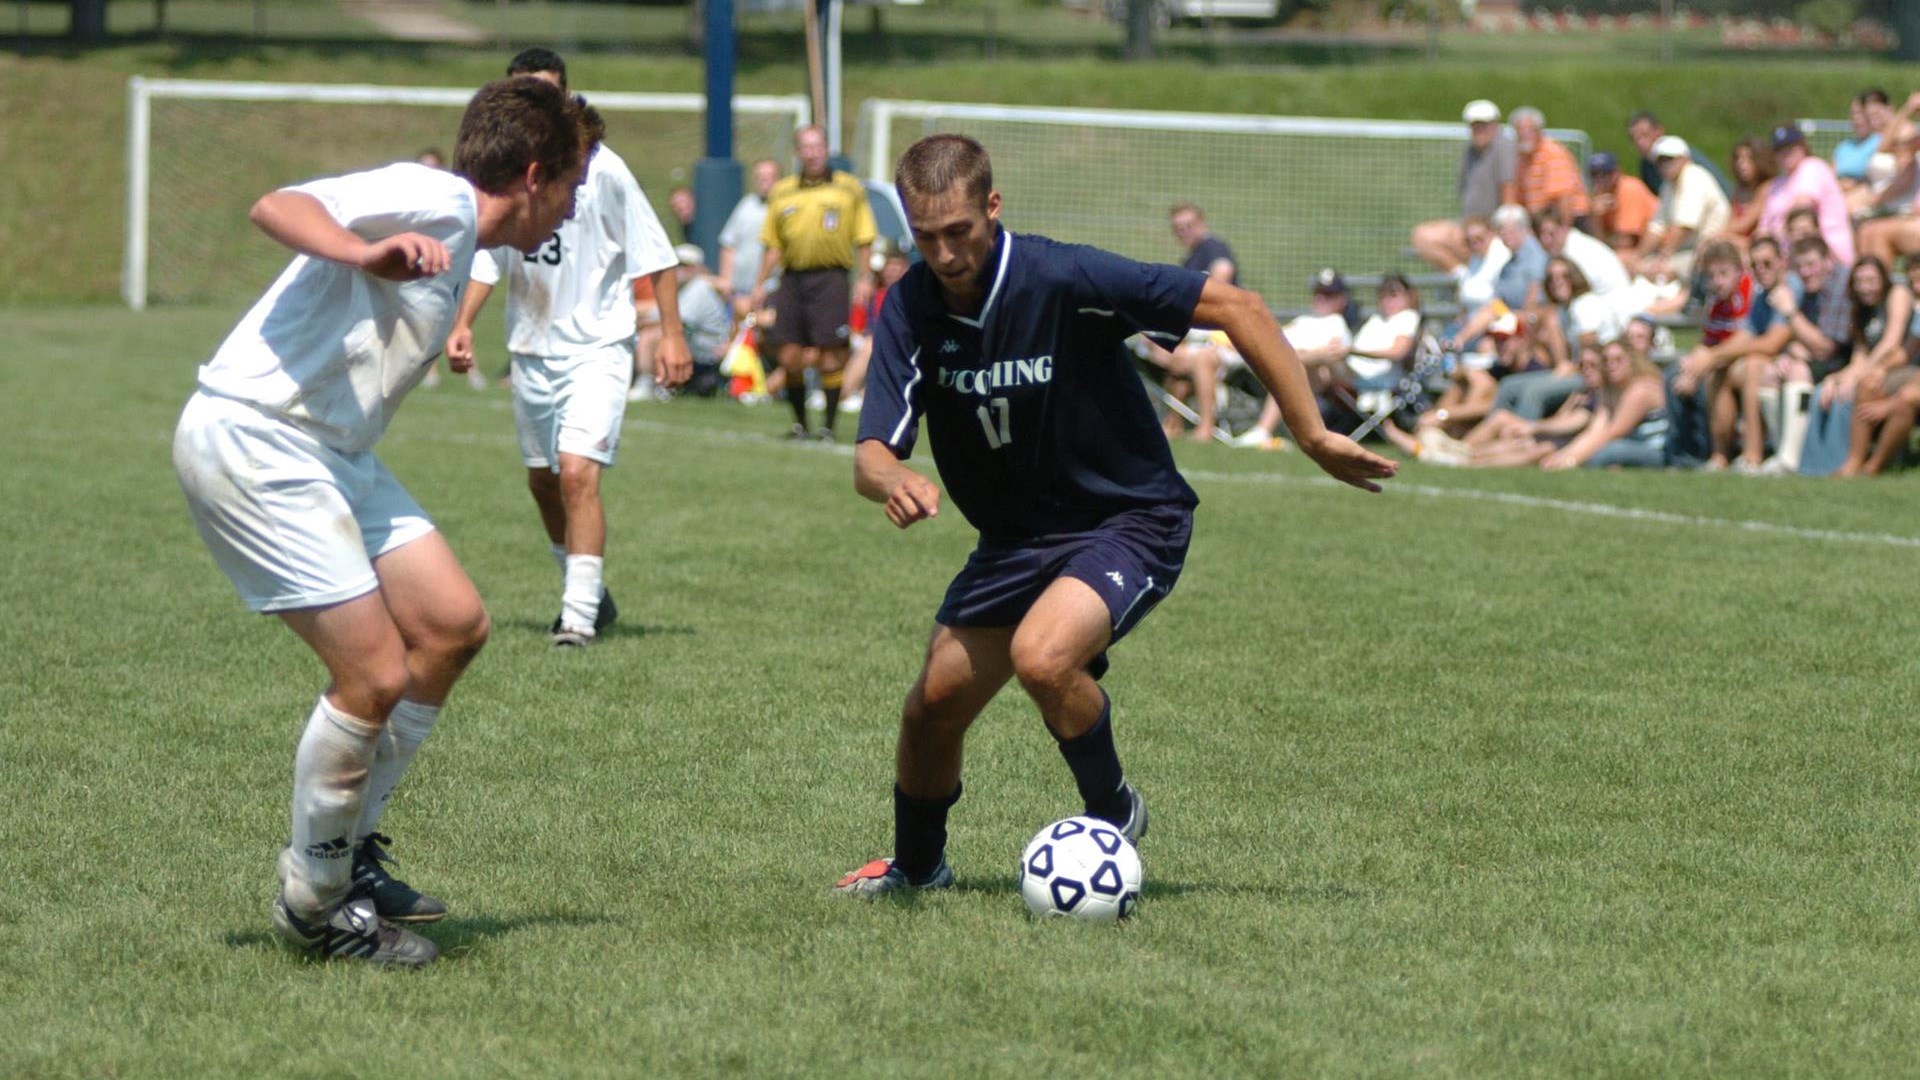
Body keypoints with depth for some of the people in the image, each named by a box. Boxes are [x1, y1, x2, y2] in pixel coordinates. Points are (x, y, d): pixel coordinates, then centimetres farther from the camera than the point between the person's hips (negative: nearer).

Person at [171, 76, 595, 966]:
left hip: (327, 450, 10)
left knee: (452, 624, 6)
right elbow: (276, 208, -25)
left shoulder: (456, 246, 20)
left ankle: (347, 847, 18)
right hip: (250, 438, -10)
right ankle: (314, 903, 6)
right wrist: (363, 253, -42)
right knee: (376, 675, -11)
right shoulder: (435, 200, -10)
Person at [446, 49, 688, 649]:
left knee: (578, 473, -19)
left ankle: (580, 615, -17)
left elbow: (652, 253, -6)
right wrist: (463, 323, -3)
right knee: (542, 482, 15)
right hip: (531, 347, 6)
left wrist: (671, 334, -8)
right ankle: (590, 594, 35)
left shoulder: (601, 169, -13)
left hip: (598, 345, -6)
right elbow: (487, 258, 10)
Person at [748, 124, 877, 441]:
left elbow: (864, 240, 4)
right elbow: (772, 245, 15)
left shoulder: (849, 189, 5)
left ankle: (828, 425, 4)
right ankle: (799, 423, 14)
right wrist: (760, 285, 11)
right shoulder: (782, 192, 12)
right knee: (789, 356, -2)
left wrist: (864, 280, -5)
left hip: (830, 278, -3)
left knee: (830, 355, -5)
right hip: (792, 278, 3)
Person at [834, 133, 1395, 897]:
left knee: (1041, 657, -31)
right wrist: (894, 480, -42)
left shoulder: (1062, 279, -25)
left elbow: (1234, 306, -20)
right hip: (1016, 538, 6)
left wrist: (1312, 436, -20)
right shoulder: (911, 309, -10)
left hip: (1130, 523, -6)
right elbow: (871, 454, -15)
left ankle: (1113, 813, -3)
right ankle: (916, 864, 35)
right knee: (934, 704, 5)